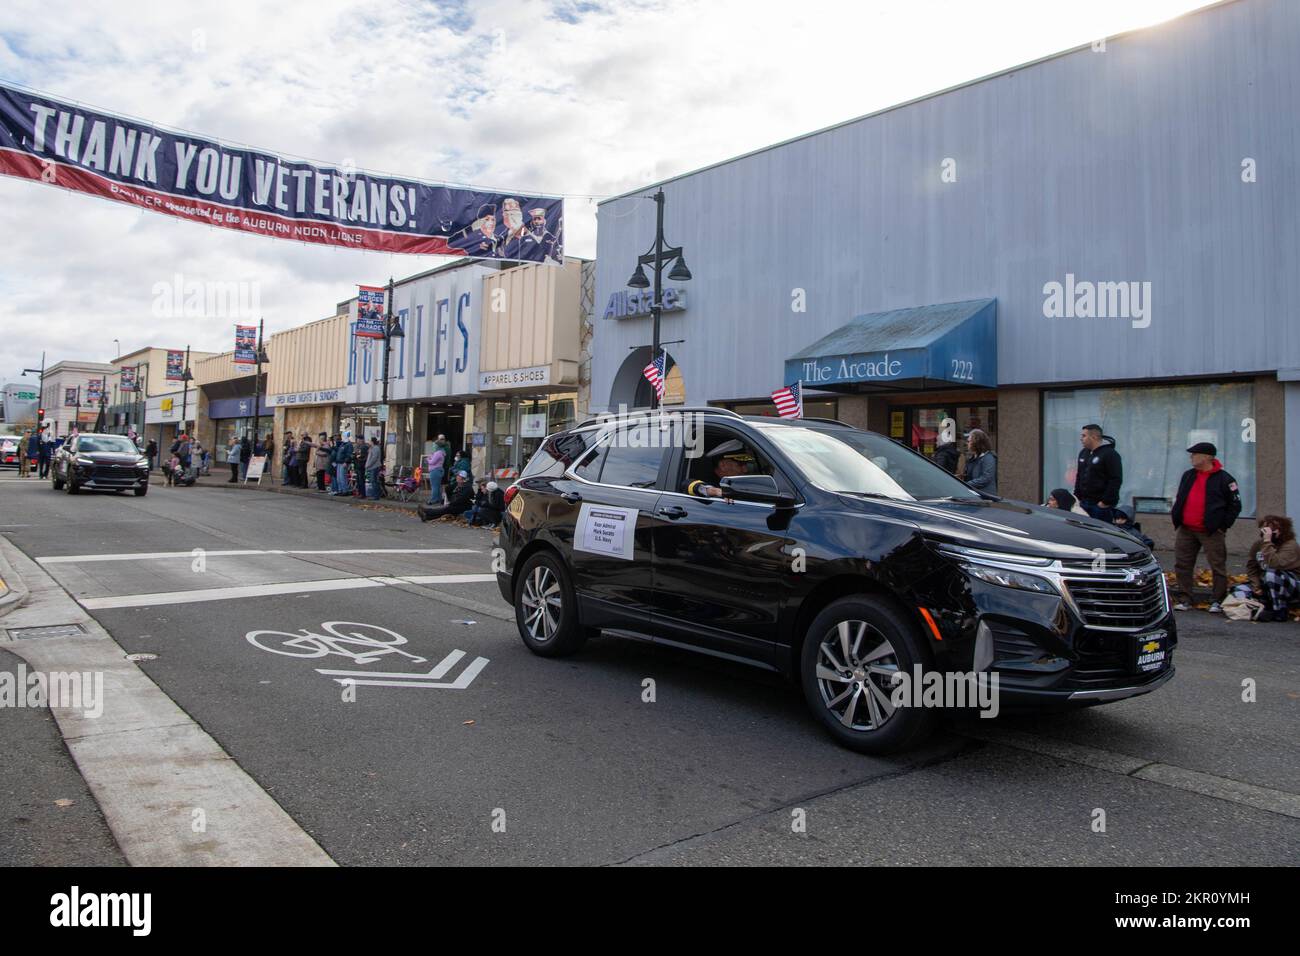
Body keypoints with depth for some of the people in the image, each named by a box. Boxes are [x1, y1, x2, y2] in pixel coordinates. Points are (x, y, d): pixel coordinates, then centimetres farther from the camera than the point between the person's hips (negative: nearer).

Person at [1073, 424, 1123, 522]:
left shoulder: (1110, 454, -10)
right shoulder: (1083, 453, 16)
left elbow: (1116, 480, -15)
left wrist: (1106, 502, -17)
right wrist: (1077, 497, 14)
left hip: (1101, 504, -8)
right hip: (1084, 503, 8)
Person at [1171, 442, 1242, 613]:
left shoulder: (1224, 479, -4)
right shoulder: (1188, 475, 12)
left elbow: (1235, 505, -2)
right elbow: (1179, 500, 22)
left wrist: (1223, 526, -7)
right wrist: (1176, 519, 11)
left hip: (1211, 533, -5)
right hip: (1186, 531, 5)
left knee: (1217, 567, 0)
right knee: (1182, 565, 5)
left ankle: (1219, 601, 8)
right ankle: (1184, 599, 12)